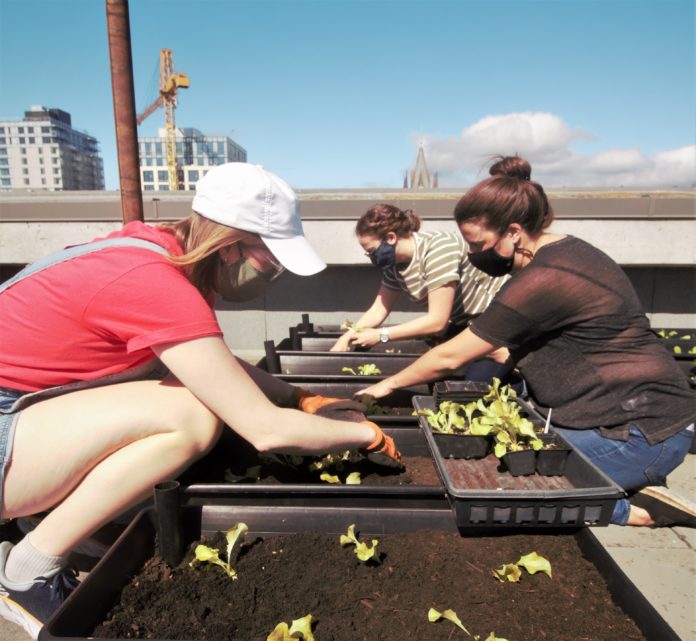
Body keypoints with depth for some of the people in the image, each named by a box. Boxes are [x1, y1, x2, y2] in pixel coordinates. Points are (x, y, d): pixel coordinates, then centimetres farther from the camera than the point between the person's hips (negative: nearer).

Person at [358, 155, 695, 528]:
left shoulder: (543, 281, -25)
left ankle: (633, 510, 1)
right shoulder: (563, 250, 4)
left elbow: (449, 358, -18)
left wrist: (389, 384, -4)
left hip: (642, 434, -10)